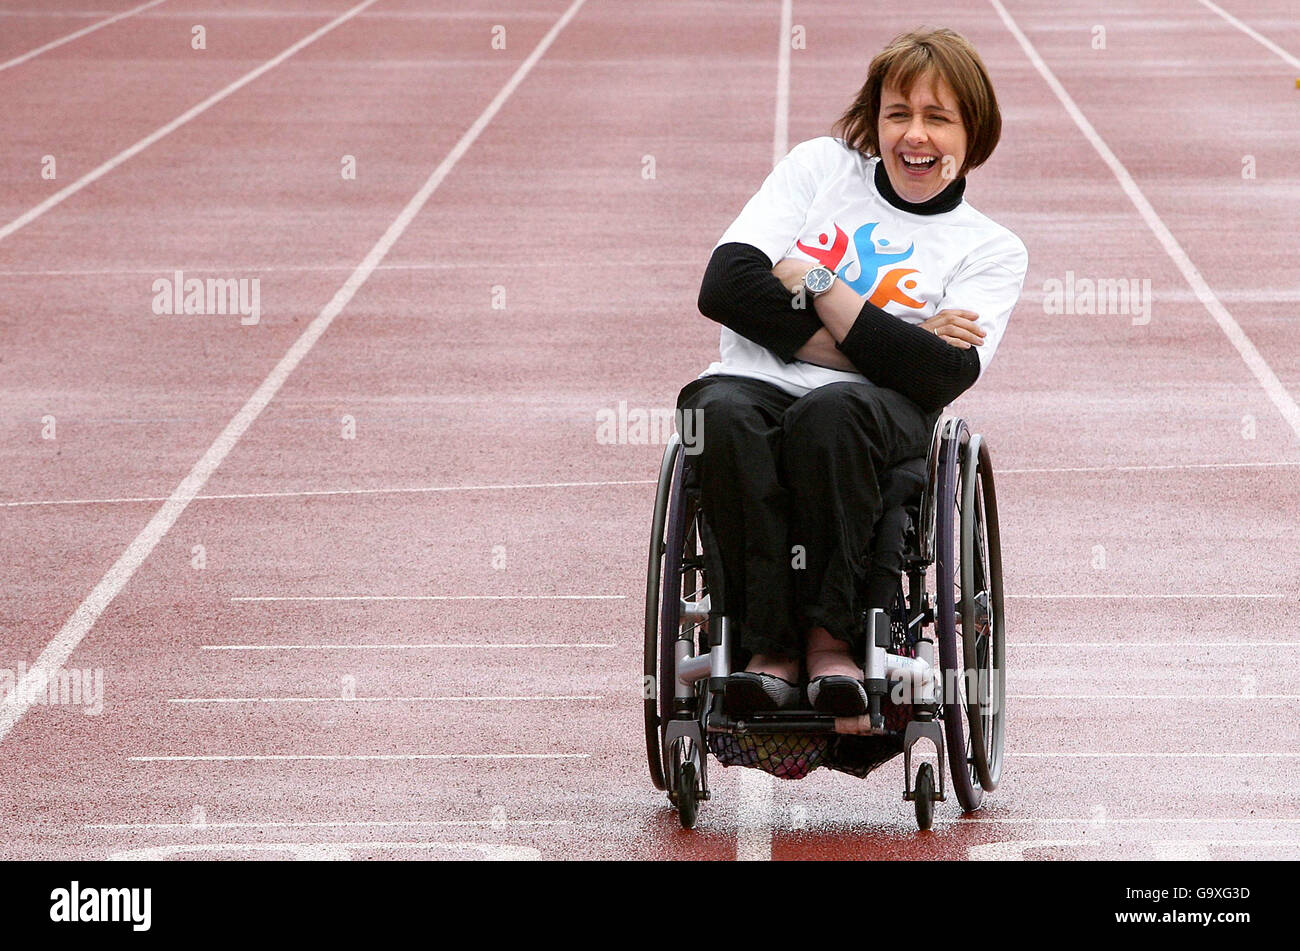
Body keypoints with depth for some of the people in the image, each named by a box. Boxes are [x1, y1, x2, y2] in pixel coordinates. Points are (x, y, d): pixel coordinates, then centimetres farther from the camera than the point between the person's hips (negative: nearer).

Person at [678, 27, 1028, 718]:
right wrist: (879, 342, -6)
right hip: (756, 384, 1)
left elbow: (943, 376, -8)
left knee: (828, 412, -37)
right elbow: (724, 286, 1)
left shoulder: (992, 251, 11)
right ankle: (768, 647, -33)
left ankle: (830, 633, -29)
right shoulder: (822, 166, 16)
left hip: (876, 409, -1)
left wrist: (814, 281, -6)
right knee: (725, 415, -35)